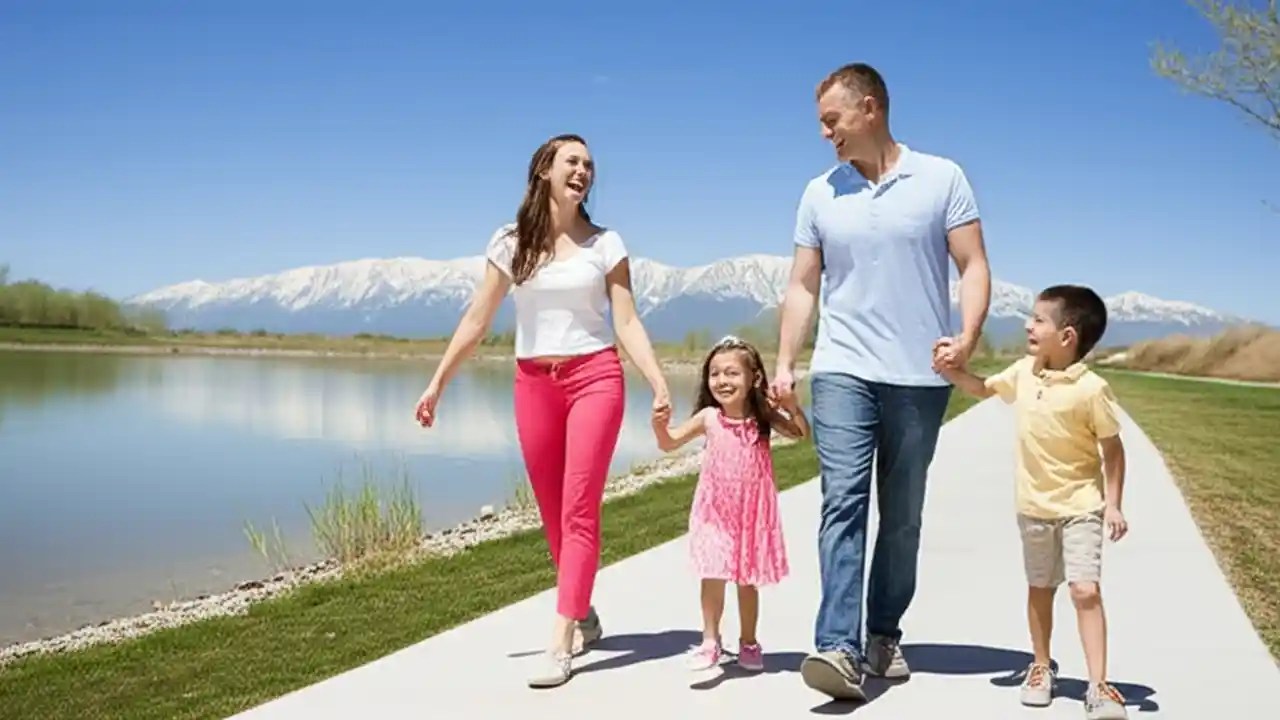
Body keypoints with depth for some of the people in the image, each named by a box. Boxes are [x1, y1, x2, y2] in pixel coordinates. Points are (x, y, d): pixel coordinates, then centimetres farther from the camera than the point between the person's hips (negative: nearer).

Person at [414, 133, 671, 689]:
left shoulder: (605, 243, 2)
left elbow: (627, 323, -2)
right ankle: (583, 617, 26)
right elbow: (476, 320, 6)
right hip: (534, 382, 2)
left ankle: (559, 643, -8)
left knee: (579, 511, -9)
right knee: (552, 513, 7)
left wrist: (658, 383, -15)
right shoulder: (511, 242, 5)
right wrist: (437, 383, 4)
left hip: (595, 377, -2)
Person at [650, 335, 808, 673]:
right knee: (713, 578, -6)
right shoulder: (708, 417, -8)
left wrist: (791, 404, -27)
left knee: (747, 580, 11)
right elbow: (669, 444, -5)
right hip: (716, 512, 0)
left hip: (753, 512, 1)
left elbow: (801, 433, -12)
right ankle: (710, 641, 9)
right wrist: (660, 425, -25)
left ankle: (748, 642, 27)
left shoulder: (763, 416, -7)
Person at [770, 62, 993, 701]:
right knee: (843, 503, -11)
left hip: (919, 376, -1)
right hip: (842, 372, 1)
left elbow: (973, 265, 0)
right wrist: (785, 363, 2)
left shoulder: (941, 179, 3)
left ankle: (884, 635, 20)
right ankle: (838, 647, -16)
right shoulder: (820, 194, 10)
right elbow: (802, 286, 10)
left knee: (903, 515, 7)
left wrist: (968, 336, -17)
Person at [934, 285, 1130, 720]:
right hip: (1034, 506, 6)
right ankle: (1040, 668, 33)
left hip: (1080, 506, -5)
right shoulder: (1023, 373, -2)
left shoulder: (1090, 389, -19)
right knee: (1040, 588, 17)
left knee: (1086, 590, -13)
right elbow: (983, 388, 17)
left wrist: (1113, 504, -14)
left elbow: (1113, 449, -11)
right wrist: (950, 371, 0)